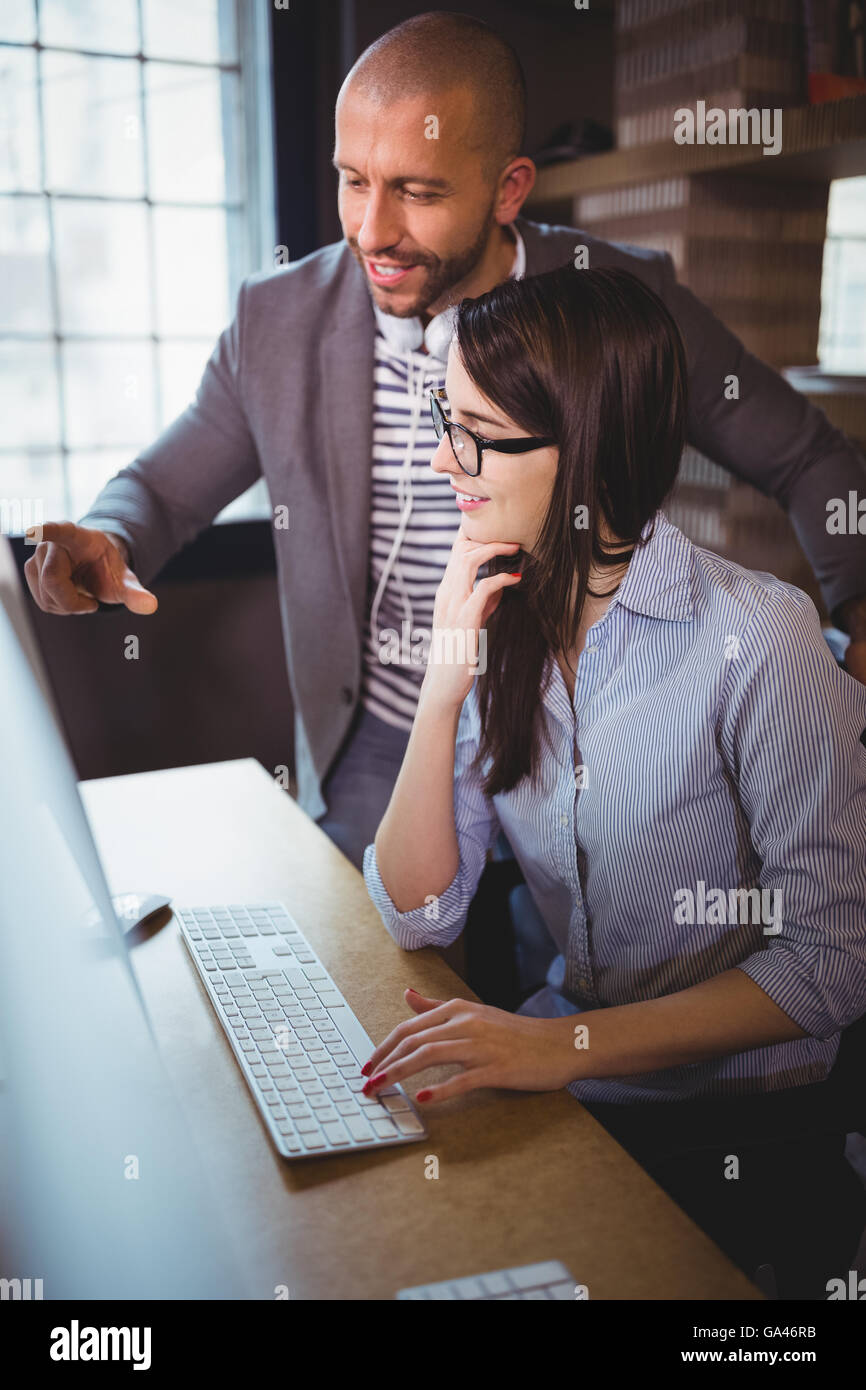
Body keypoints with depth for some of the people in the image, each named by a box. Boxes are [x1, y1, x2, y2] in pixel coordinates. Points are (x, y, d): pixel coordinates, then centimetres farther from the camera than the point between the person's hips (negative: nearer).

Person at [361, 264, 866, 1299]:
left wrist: (574, 1043, -27)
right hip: (562, 1075, 5)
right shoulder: (499, 621, -1)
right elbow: (417, 913, -5)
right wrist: (444, 685, -17)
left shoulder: (755, 636, -19)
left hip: (738, 1121, -4)